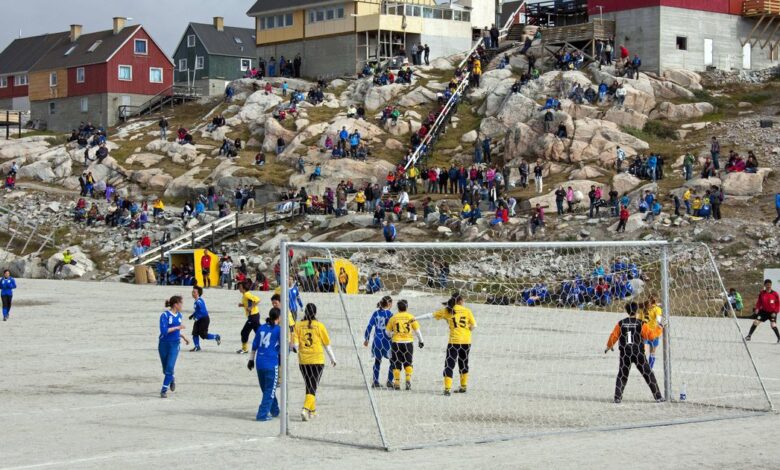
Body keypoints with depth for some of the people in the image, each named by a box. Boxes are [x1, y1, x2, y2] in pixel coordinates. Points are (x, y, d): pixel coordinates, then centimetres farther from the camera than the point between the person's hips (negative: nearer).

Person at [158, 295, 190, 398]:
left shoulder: (179, 315, 7)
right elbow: (163, 330, -24)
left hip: (175, 345, 3)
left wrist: (183, 337, 24)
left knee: (169, 368, -12)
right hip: (164, 344, -3)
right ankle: (172, 379, 42)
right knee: (165, 369, 11)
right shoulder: (165, 315, -14)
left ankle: (164, 390, -5)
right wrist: (177, 327, -21)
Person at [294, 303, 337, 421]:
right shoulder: (319, 326, -5)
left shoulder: (298, 325, -2)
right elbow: (327, 344, 2)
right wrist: (333, 358, 14)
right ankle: (306, 409, -22)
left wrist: (295, 345, 15)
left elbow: (295, 344, -8)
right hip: (317, 361, -2)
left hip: (303, 361, 2)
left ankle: (312, 410, 26)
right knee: (313, 386, -3)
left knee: (309, 386, 18)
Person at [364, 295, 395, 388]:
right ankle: (389, 381, 2)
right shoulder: (389, 314, -8)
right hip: (387, 341, -4)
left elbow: (369, 326, 4)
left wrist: (366, 339, 13)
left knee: (377, 361, 16)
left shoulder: (376, 313, 4)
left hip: (377, 341, 4)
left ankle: (375, 381, 12)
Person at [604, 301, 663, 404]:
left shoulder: (621, 324, 0)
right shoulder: (641, 324, -6)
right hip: (638, 354, -1)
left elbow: (613, 336, 3)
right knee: (648, 375, 7)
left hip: (625, 354, 1)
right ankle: (657, 396, 7)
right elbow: (650, 335, -7)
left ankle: (617, 397, 5)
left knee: (622, 375, 14)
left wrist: (608, 347, 21)